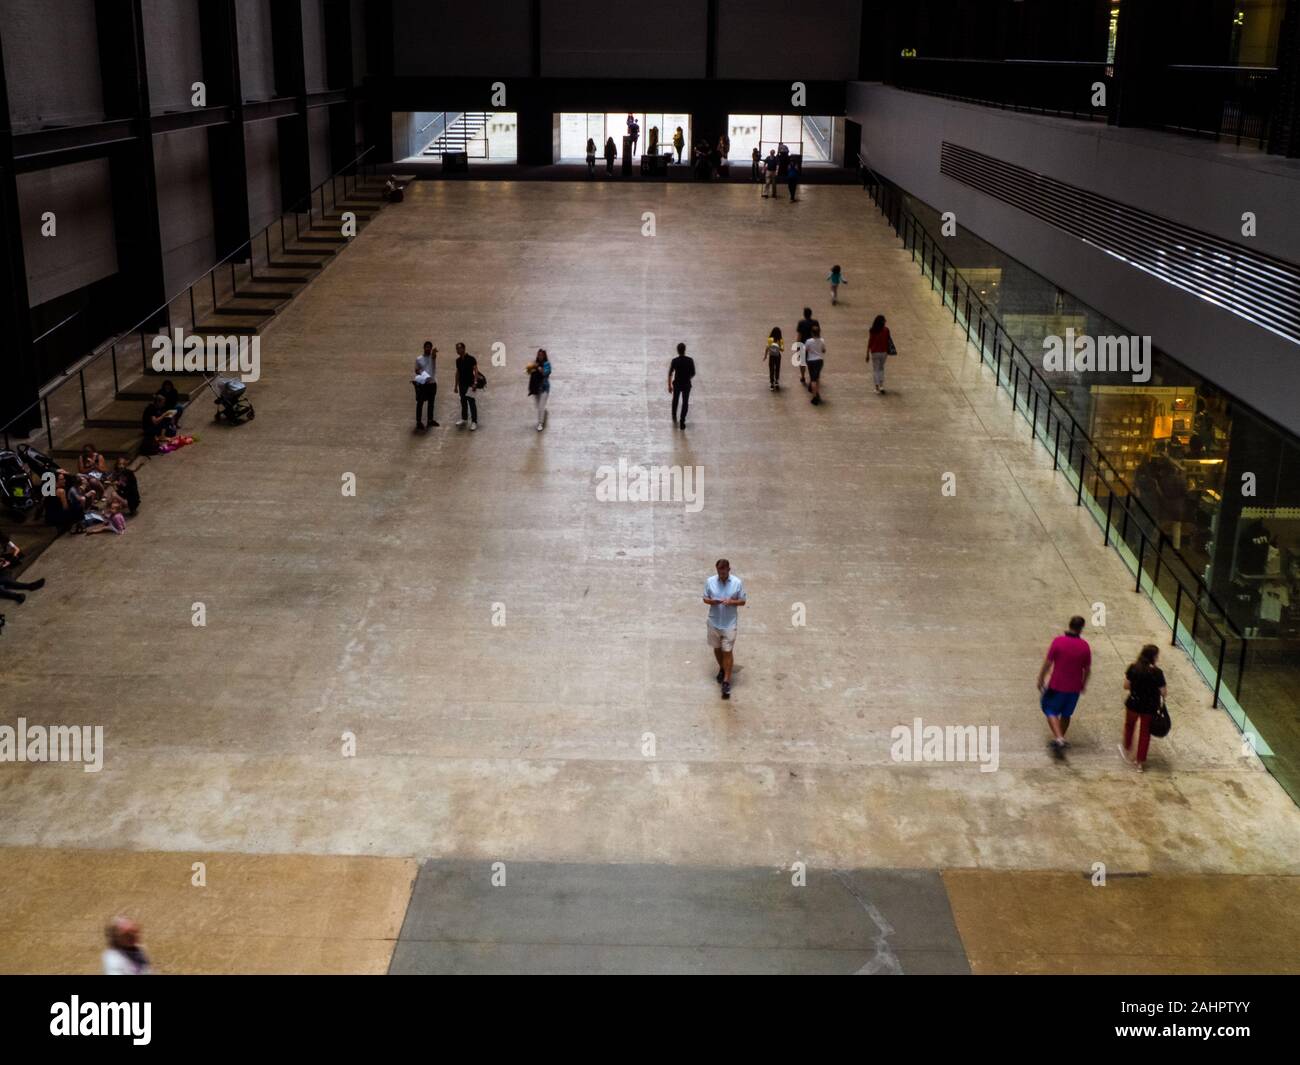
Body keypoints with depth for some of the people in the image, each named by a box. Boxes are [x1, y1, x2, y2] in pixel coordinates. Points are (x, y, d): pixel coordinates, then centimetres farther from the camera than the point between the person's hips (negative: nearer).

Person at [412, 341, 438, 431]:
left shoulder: (433, 357, -1)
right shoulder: (418, 358, 2)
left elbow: (433, 356, -27)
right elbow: (416, 370, 10)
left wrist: (434, 352, -51)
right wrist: (418, 371, -15)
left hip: (432, 383, 1)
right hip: (421, 383, -1)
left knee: (431, 402, 13)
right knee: (420, 403, -1)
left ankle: (430, 420, 26)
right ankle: (418, 422, 2)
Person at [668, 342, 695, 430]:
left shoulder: (674, 361, -16)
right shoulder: (690, 360, -14)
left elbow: (670, 374, -12)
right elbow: (693, 374, -6)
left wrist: (669, 385, -1)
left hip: (677, 384, 0)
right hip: (686, 384, 0)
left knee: (675, 400, 25)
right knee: (685, 403, 11)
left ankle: (674, 416, 44)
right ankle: (682, 422, 8)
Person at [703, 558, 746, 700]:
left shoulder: (737, 582, -11)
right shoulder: (710, 581, -7)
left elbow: (742, 601, -2)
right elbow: (705, 598, 2)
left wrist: (732, 601, -22)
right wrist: (712, 601, -21)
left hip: (729, 624, -3)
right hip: (714, 622, 3)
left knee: (727, 651, -2)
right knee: (717, 648, 18)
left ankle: (727, 681, 4)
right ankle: (722, 669, 44)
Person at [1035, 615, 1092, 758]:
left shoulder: (1058, 641, -16)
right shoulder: (1084, 646, -8)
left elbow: (1047, 663, -12)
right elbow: (1087, 669, 1)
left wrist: (1041, 679, 1)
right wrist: (1083, 683, 18)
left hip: (1057, 685, -3)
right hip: (1074, 687, 3)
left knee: (1051, 710, 11)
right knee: (1066, 714, 19)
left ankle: (1058, 738, -6)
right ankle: (1060, 740, 31)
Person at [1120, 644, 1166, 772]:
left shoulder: (1133, 668, -15)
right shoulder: (1157, 672, -21)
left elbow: (1126, 686, -7)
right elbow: (1163, 692, -15)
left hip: (1133, 704, 2)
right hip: (1149, 707, -1)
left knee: (1129, 725, 29)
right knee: (1145, 732, 15)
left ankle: (1126, 750, 49)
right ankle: (1141, 762, 23)